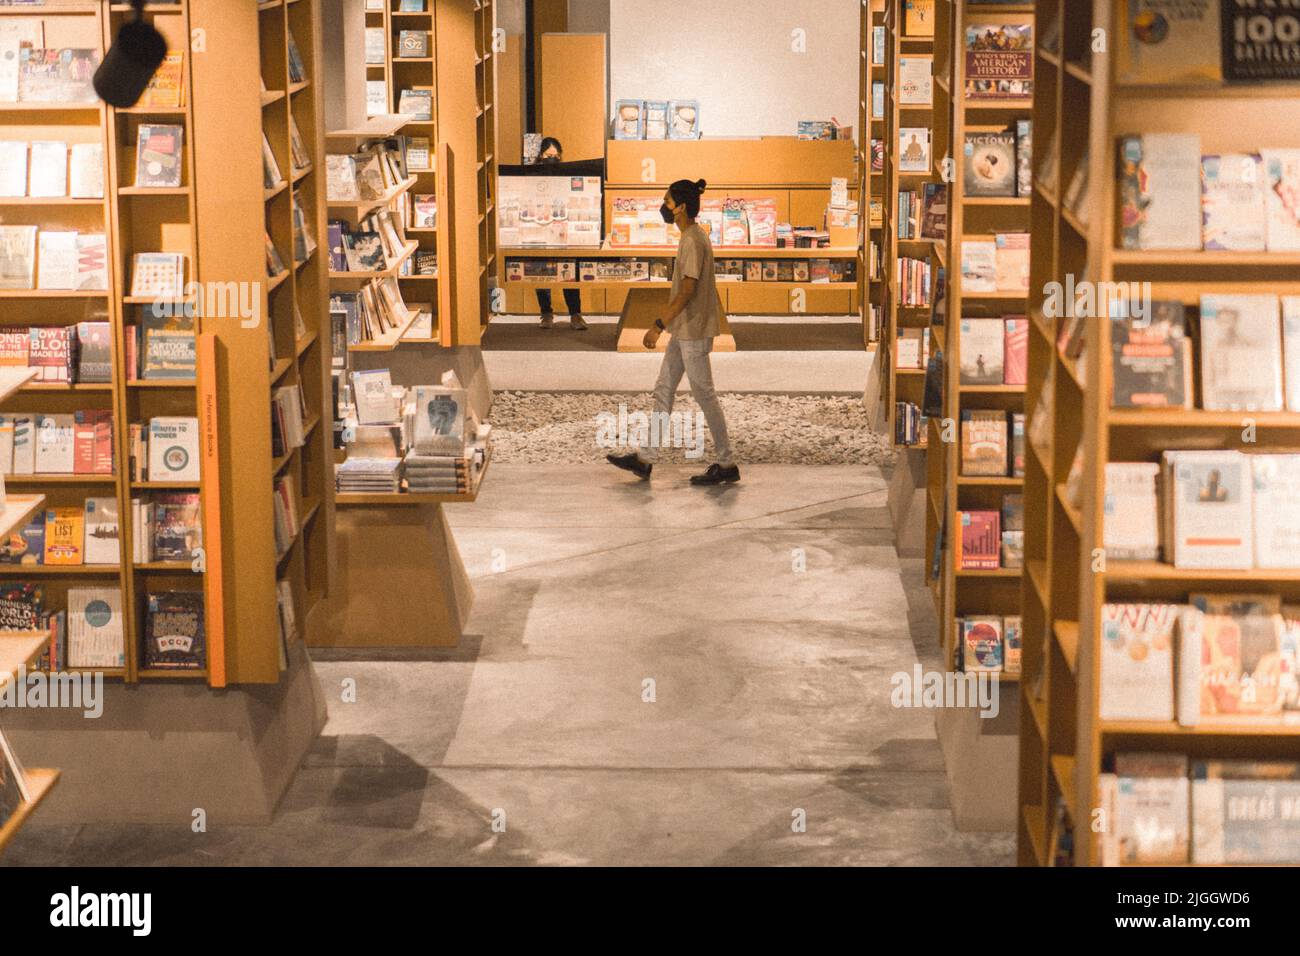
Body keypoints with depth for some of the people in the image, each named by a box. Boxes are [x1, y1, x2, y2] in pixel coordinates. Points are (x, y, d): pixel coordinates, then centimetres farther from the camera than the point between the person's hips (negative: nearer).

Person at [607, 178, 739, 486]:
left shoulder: (692, 241, -19)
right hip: (684, 331, 10)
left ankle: (726, 464, 5)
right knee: (663, 389, 12)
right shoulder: (695, 237, 11)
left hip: (693, 332, -10)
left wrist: (659, 325, -24)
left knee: (704, 394, -2)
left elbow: (687, 290, -24)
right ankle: (645, 458, 17)